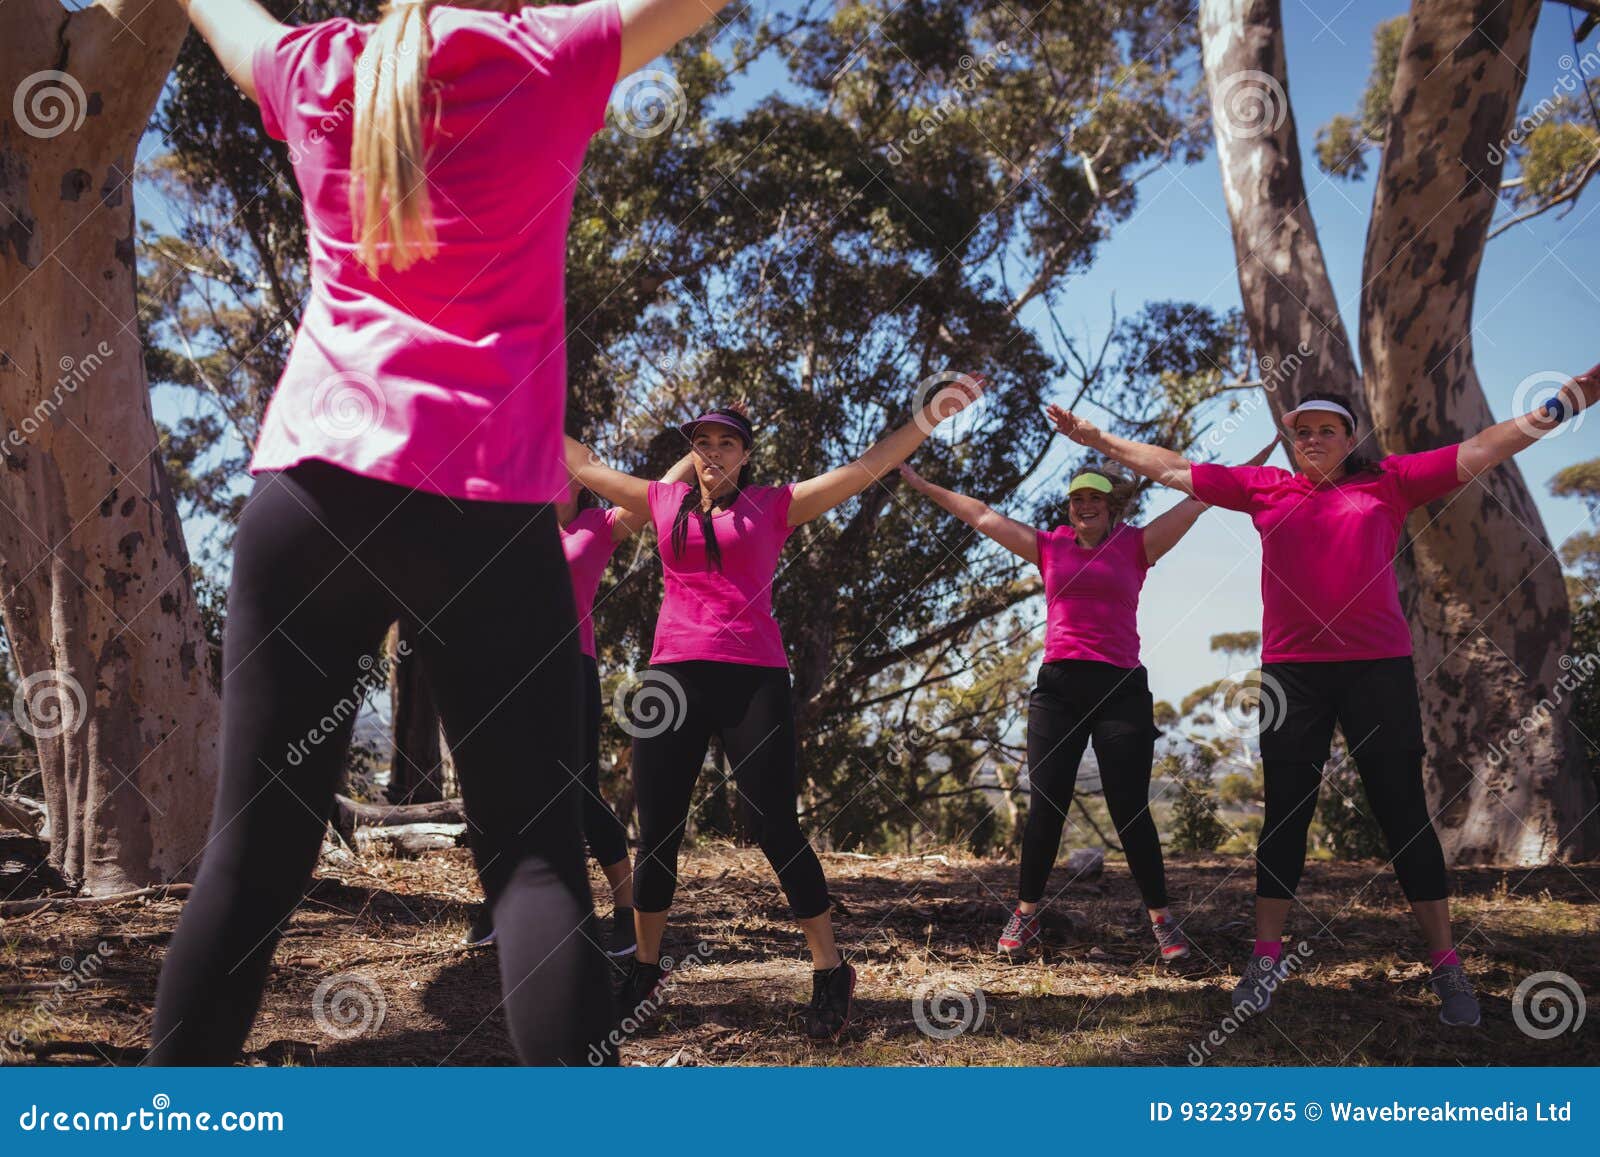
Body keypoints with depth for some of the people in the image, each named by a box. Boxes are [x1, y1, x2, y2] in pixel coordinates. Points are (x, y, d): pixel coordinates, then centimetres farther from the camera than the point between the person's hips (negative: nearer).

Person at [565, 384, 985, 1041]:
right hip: (672, 676, 3)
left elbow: (863, 470, 5)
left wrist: (930, 415, -1)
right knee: (656, 832, 6)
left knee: (775, 828, -5)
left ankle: (831, 973, 6)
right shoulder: (664, 503, 16)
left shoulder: (774, 505, 8)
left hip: (754, 679, -3)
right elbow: (584, 466, 25)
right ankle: (645, 973, 21)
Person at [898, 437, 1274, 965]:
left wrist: (1261, 458, 5)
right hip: (1058, 687, 2)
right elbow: (982, 516, 18)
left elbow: (1198, 500, 6)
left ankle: (1161, 916, 10)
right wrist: (924, 486, 23)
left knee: (1130, 808, -2)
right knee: (1045, 804, 2)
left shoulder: (1135, 545, 7)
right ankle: (1026, 913, 13)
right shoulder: (1049, 546, 12)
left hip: (1121, 688, -2)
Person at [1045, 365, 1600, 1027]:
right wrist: (1096, 439, 13)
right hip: (1292, 673, 1)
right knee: (1284, 813, 7)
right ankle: (1267, 957, 17)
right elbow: (1171, 469, 13)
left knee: (1403, 812, 2)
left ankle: (1445, 965, 12)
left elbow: (1480, 451, 4)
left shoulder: (1389, 482, 7)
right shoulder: (1264, 488, 10)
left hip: (1379, 668, -1)